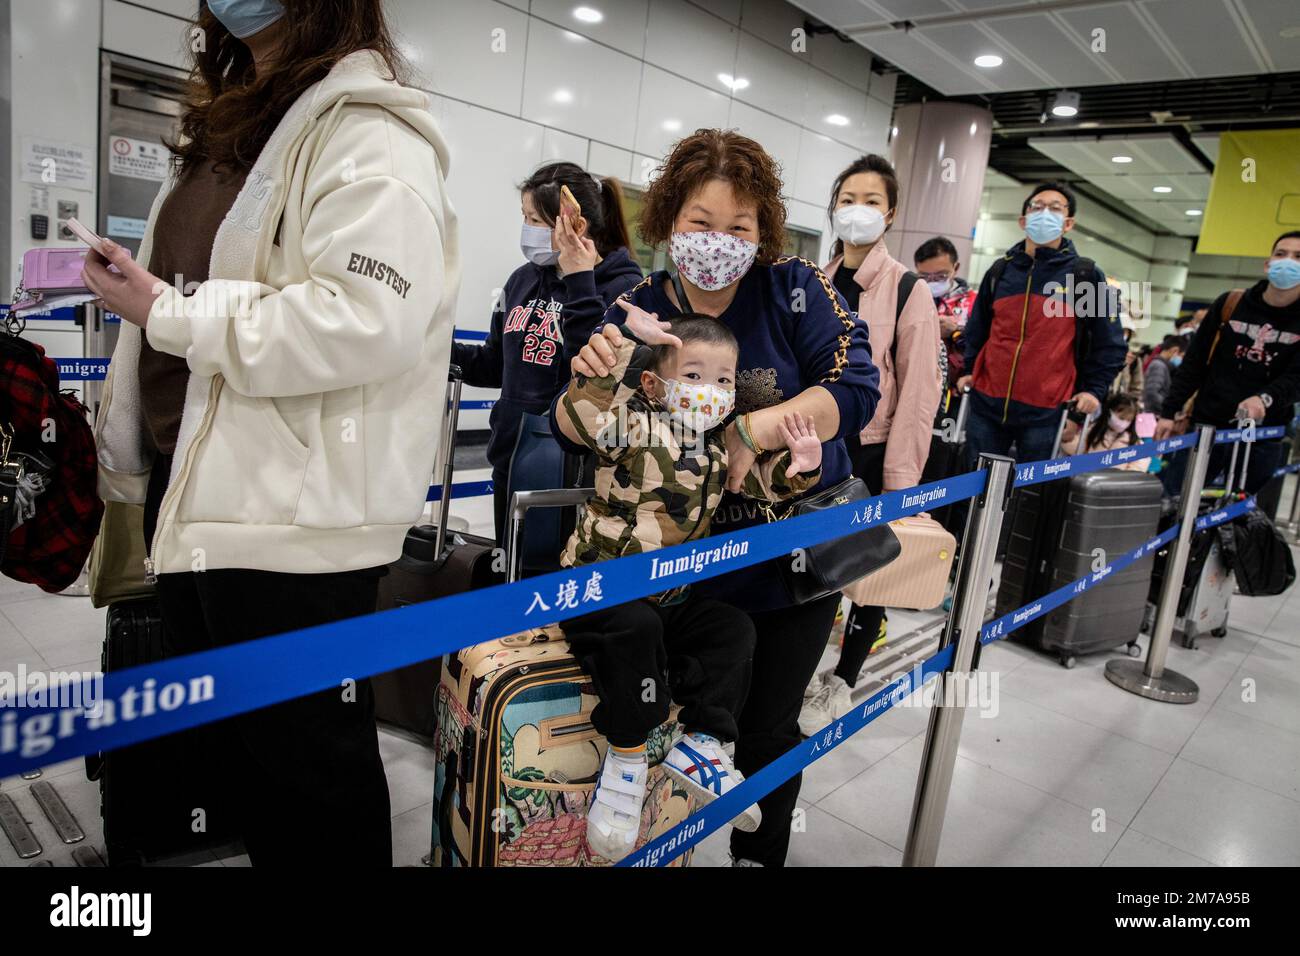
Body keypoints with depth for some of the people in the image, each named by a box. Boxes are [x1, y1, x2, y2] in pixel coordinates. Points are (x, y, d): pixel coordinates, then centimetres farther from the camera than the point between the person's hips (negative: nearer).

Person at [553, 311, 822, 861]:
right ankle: (625, 757, -16)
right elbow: (576, 416, -30)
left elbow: (761, 481, 16)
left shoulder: (722, 445, 9)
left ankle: (701, 744, 2)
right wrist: (621, 352, -35)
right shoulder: (633, 427, -13)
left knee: (733, 629, -4)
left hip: (673, 594, 7)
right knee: (635, 629, -33)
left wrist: (797, 465, -7)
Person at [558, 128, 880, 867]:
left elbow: (857, 386, -21)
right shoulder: (639, 310, -6)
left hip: (794, 558, -1)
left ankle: (760, 855, 40)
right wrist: (588, 380, -29)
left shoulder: (795, 289, -10)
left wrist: (752, 430, -34)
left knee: (768, 728, 13)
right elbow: (575, 436, -6)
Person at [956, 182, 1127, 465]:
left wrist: (1093, 390, -2)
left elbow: (1108, 342, 5)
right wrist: (970, 371, 13)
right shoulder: (1000, 271, 10)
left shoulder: (1087, 276, 2)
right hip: (986, 403, 3)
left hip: (1045, 411, -3)